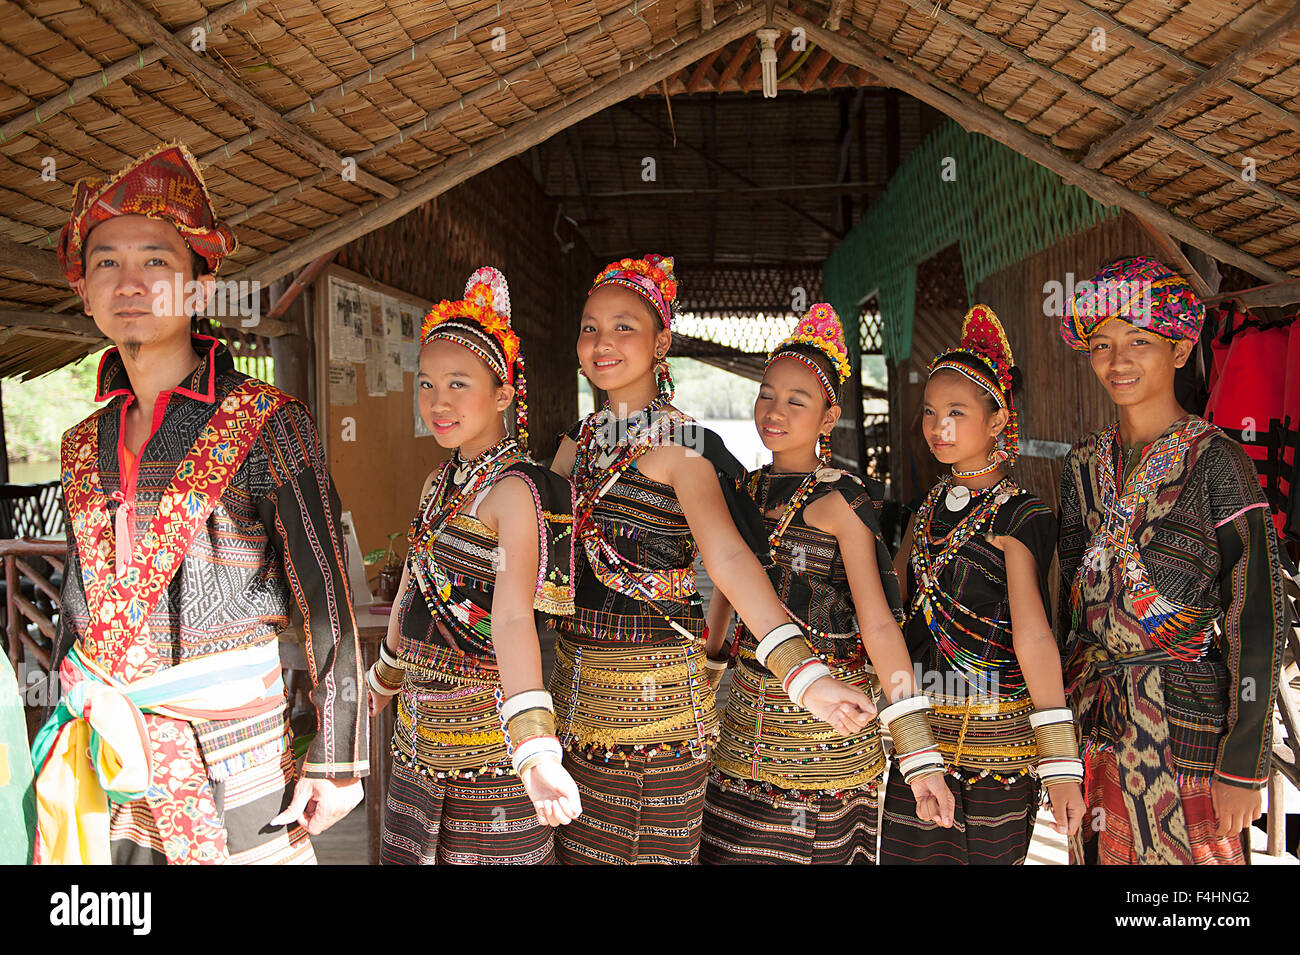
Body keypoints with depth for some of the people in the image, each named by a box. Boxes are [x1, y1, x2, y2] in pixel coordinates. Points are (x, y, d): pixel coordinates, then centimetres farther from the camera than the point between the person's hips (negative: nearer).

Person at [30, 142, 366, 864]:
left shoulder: (268, 425, -10)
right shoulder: (84, 445, 7)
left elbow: (327, 600, -10)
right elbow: (80, 596, 16)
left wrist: (338, 761, -10)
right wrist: (68, 731, 18)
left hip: (229, 750, -5)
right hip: (100, 746, 5)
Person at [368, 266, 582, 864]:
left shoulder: (514, 490, -18)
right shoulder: (441, 481, 8)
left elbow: (513, 617, -32)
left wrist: (535, 748, -43)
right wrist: (385, 678, 33)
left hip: (487, 721, -8)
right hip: (421, 723, 8)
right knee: (411, 855, 15)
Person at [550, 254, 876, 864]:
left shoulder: (680, 444, -12)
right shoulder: (583, 438, 9)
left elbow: (728, 556, -26)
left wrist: (800, 669, -40)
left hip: (653, 681, -6)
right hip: (577, 673, 6)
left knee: (643, 850, 4)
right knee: (577, 848, 15)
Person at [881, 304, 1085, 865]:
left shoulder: (1018, 517, -10)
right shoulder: (928, 511, 10)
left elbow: (1033, 634, -20)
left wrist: (1059, 763, -25)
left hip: (995, 735, -6)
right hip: (919, 727, 6)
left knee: (988, 856, 4)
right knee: (907, 855, 10)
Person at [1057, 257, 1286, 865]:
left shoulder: (1215, 461, -10)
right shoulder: (1085, 462, 8)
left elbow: (1258, 621, -12)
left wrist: (1243, 765, -14)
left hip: (1185, 725, -5)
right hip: (1091, 723, 5)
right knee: (1098, 852, 15)